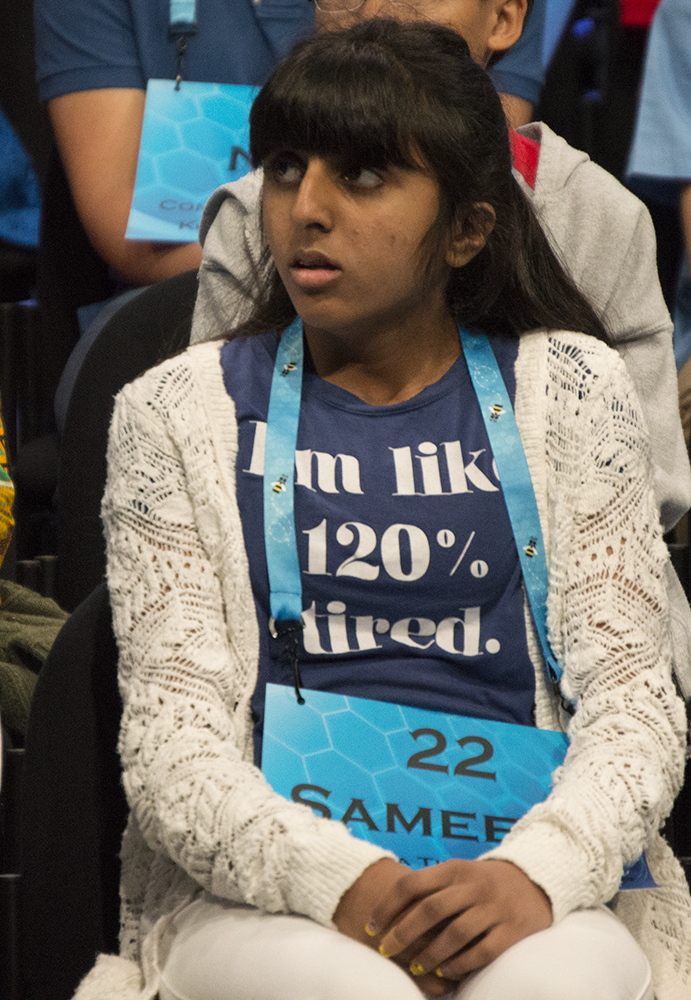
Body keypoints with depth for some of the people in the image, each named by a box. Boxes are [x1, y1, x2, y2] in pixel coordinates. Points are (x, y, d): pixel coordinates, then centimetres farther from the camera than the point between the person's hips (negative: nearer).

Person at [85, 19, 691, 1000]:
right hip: (262, 881, -1)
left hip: (518, 866, 1)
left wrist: (534, 871, -17)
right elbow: (170, 733, 0)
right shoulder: (178, 413, 9)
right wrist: (340, 880, -19)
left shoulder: (569, 392, 11)